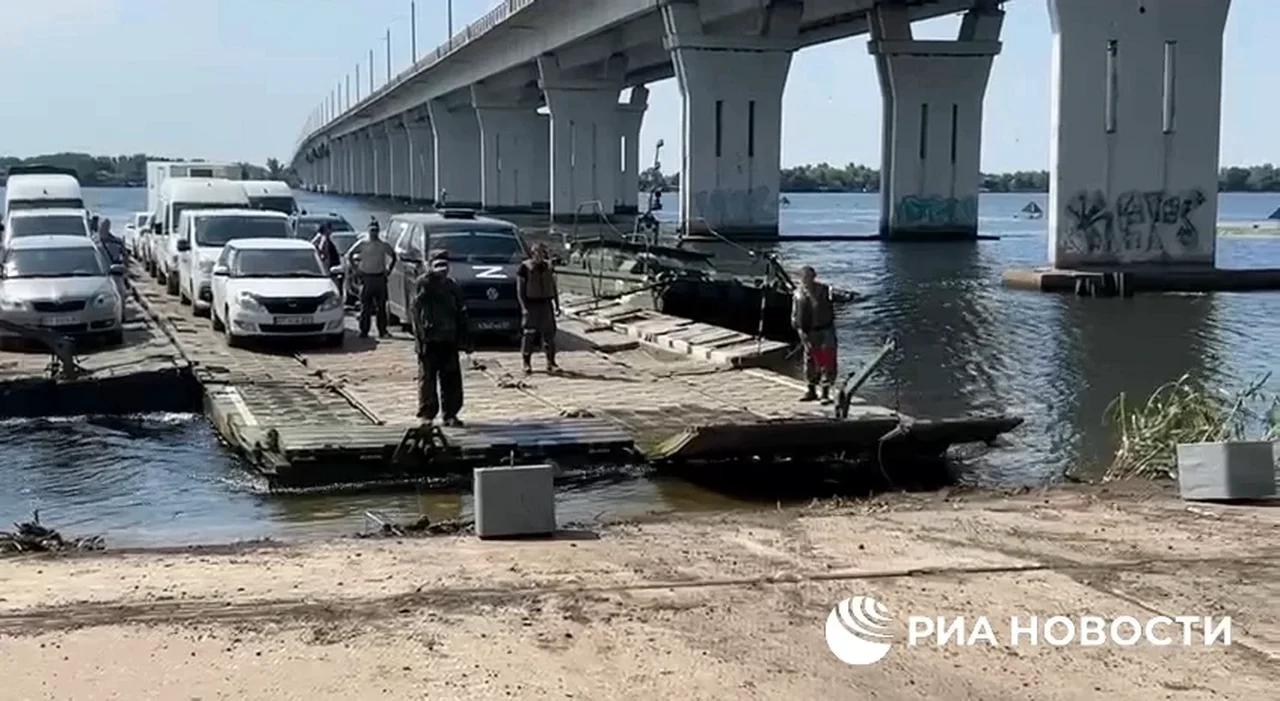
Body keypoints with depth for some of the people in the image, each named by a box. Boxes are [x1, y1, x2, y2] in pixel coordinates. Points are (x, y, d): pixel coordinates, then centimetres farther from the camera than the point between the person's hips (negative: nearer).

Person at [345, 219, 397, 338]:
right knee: (365, 306, -1)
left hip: (380, 278, 2)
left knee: (381, 306, 3)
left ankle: (382, 331, 7)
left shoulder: (384, 245, 7)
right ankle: (364, 331, 2)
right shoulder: (363, 244, 1)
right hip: (366, 278, -2)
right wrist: (356, 269, -1)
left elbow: (393, 256, 19)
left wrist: (388, 269, 9)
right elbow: (349, 255, 6)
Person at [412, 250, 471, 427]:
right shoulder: (424, 284, -2)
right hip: (429, 339, -4)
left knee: (452, 379, 5)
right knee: (427, 378, -1)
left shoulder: (452, 286, 13)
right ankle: (426, 414, 6)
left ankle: (450, 414, 12)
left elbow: (461, 314, 16)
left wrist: (466, 340, 13)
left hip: (449, 339, 5)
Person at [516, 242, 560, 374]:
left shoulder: (548, 267, 11)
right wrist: (524, 307, -14)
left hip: (546, 304, 4)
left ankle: (551, 363, 6)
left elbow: (554, 288, 16)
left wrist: (557, 305, 10)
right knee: (529, 334, -2)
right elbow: (520, 290, -5)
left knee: (549, 333, 1)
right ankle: (527, 363, 7)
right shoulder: (525, 268, -4)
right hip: (531, 304, -4)